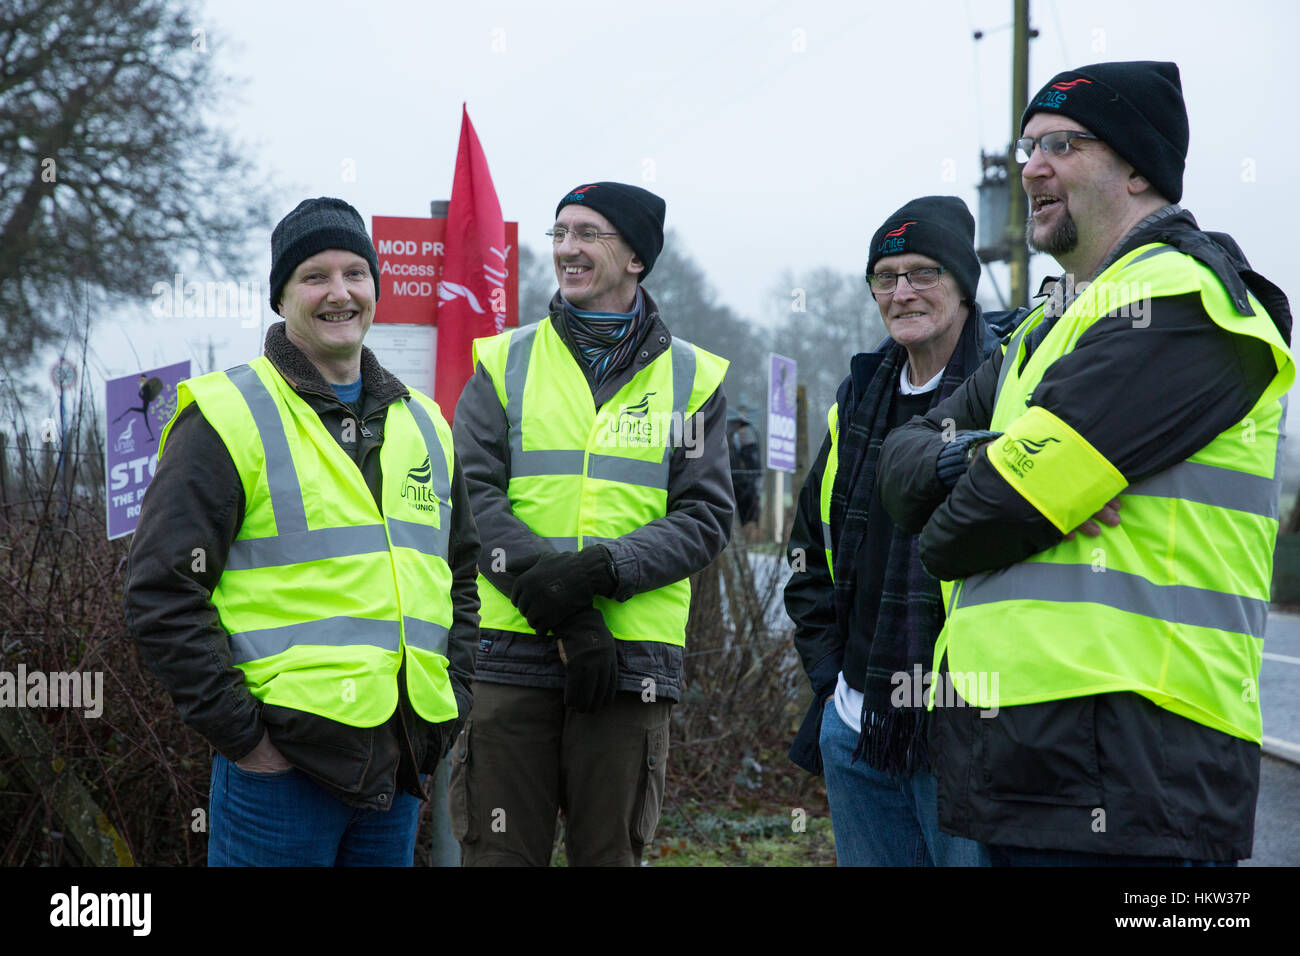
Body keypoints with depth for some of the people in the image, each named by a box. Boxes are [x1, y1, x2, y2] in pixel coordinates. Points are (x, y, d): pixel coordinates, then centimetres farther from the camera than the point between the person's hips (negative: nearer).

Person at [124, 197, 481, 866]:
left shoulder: (424, 425, 15)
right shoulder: (230, 419, -4)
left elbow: (462, 577, 25)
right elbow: (161, 597, -9)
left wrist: (450, 703, 12)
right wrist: (241, 733, -12)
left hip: (399, 763, 6)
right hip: (281, 763, -6)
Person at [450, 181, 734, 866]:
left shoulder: (692, 378, 10)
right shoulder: (504, 363, 9)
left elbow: (705, 519, 3)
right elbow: (476, 498, -2)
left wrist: (606, 567, -16)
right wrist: (567, 618, -14)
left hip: (631, 657, 0)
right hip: (513, 652, 0)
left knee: (609, 853, 5)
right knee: (500, 853, 0)